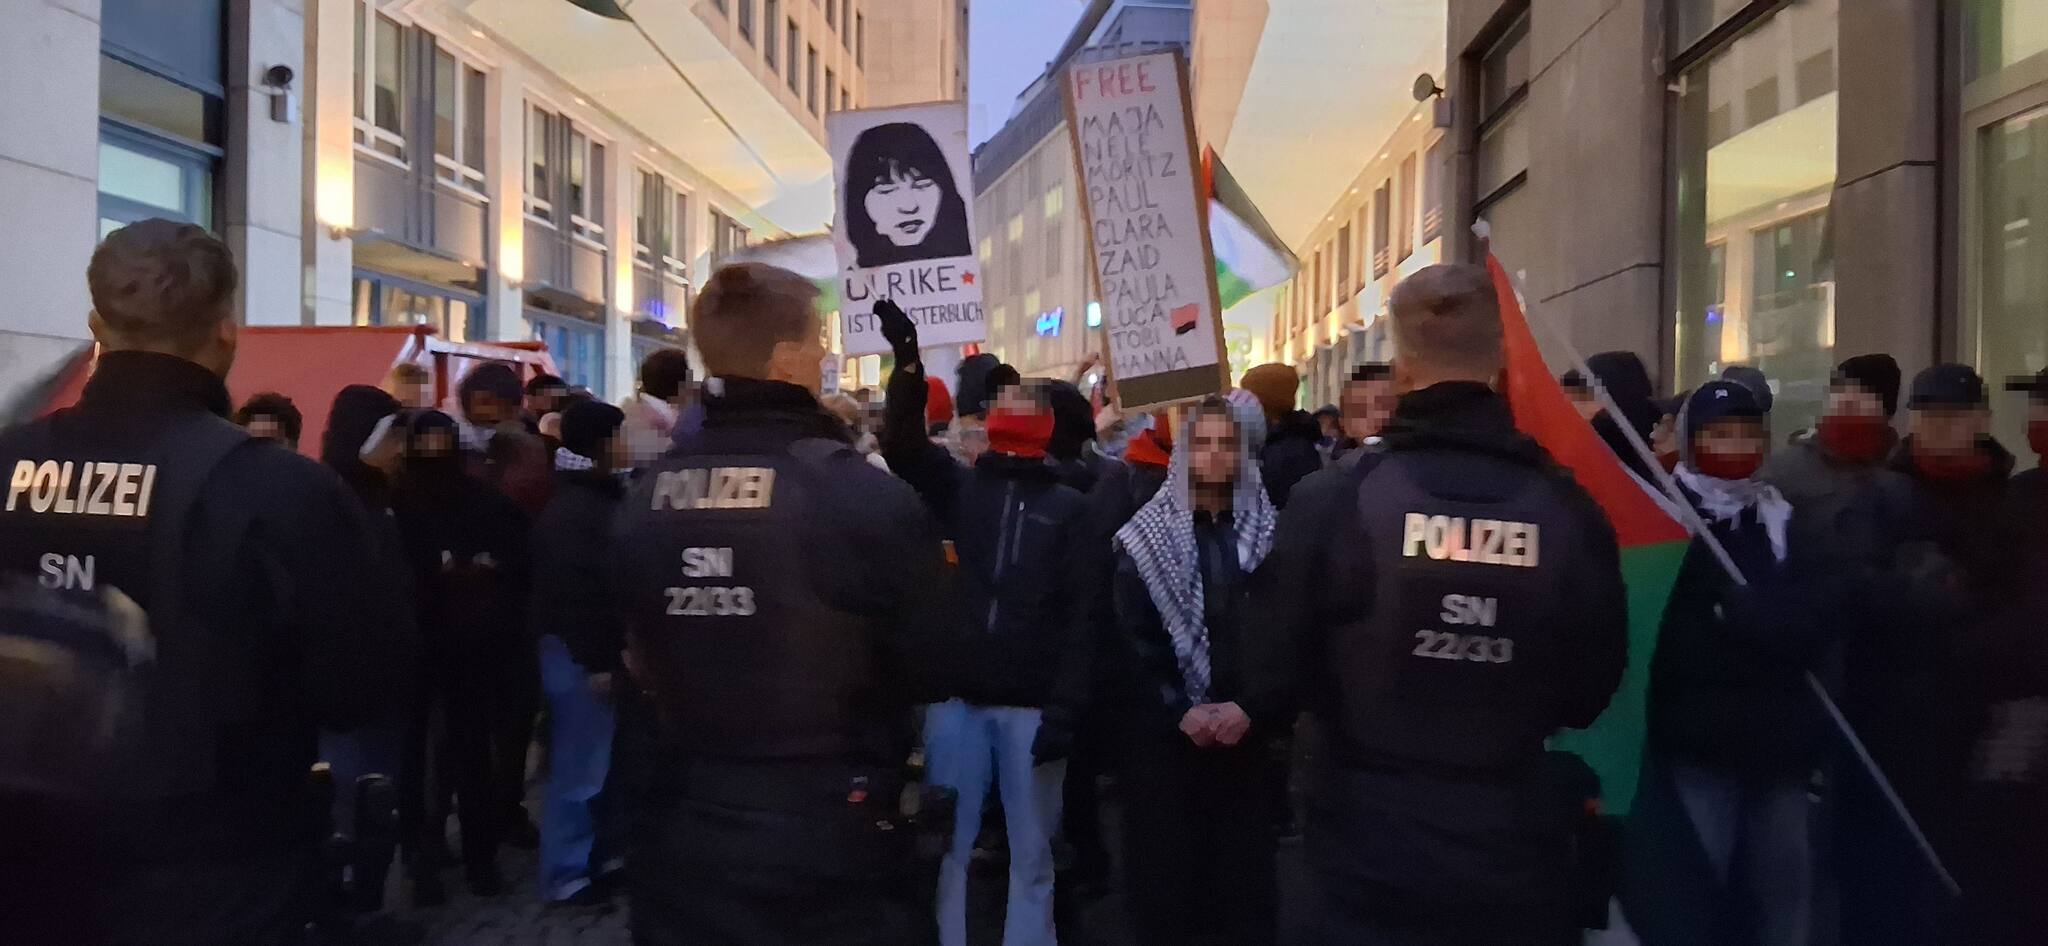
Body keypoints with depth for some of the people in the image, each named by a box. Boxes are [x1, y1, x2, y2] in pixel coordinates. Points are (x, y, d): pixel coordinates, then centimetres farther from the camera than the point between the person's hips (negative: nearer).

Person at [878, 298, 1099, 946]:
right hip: (956, 698, 1)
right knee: (946, 848, 9)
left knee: (1031, 855, 8)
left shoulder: (1069, 509, 4)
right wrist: (908, 359, -17)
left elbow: (1082, 616, -1)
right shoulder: (958, 488, 8)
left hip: (1032, 705, -1)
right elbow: (901, 444, -5)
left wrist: (1065, 709, -9)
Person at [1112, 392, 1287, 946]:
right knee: (1164, 867, 5)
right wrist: (1180, 710, -12)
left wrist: (1251, 706, -13)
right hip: (1163, 733, -1)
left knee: (1245, 869, 6)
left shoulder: (1271, 535, 4)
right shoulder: (1146, 538, 2)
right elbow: (1133, 640, -3)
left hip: (1248, 731, 1)